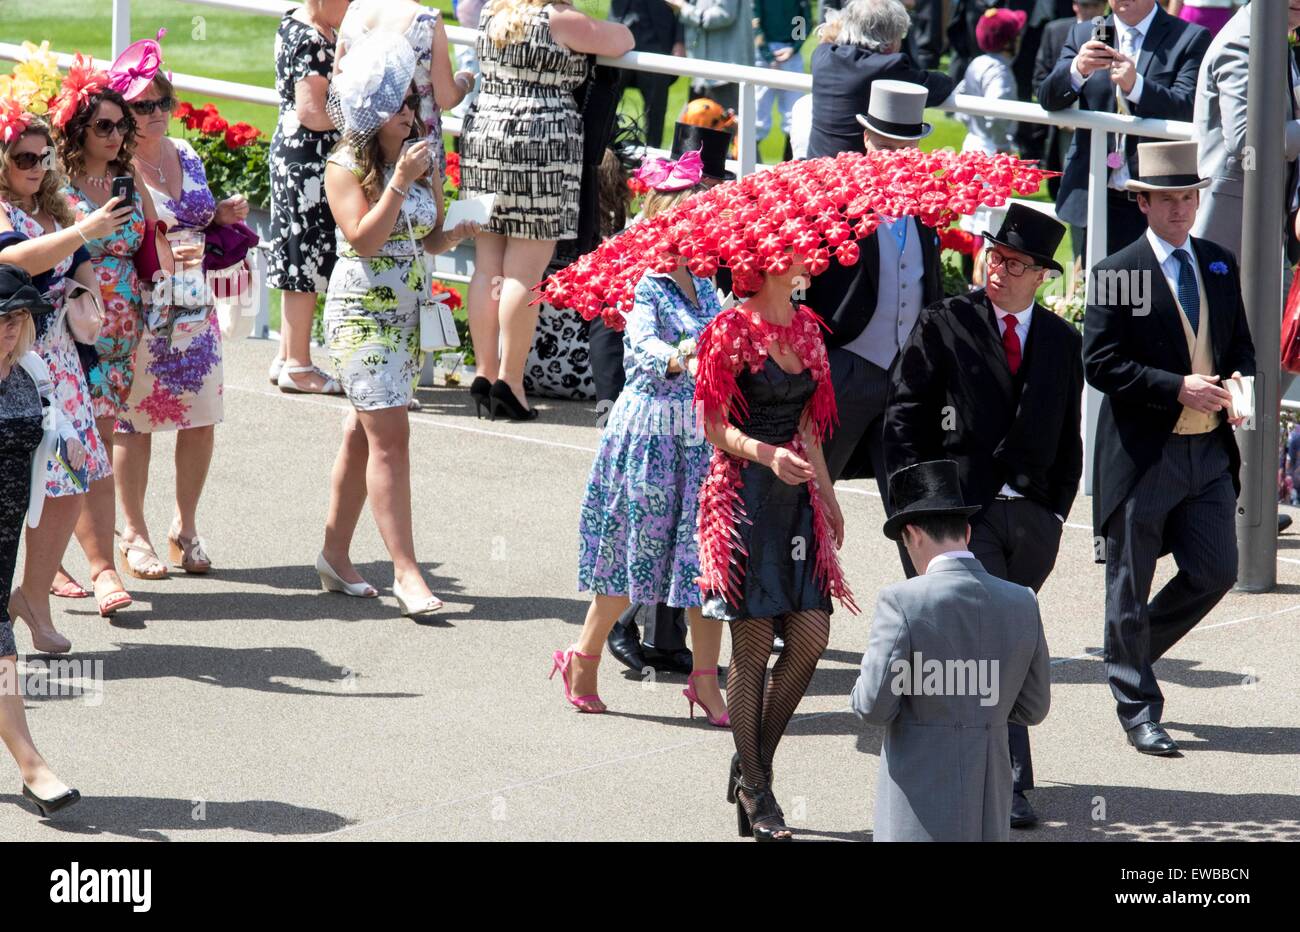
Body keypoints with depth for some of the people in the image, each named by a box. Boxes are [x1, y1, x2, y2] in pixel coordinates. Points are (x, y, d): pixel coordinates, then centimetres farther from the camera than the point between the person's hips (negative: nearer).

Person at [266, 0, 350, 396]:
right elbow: (311, 113, -22)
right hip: (309, 159, -10)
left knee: (298, 260, 16)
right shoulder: (311, 42, -19)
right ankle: (298, 366, 4)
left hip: (293, 152, 10)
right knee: (306, 262, -3)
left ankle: (288, 358, 23)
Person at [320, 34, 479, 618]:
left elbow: (429, 240, 12)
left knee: (364, 433, 13)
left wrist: (456, 234, -9)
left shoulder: (423, 163, 7)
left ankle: (335, 555, 23)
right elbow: (364, 239, -20)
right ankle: (406, 572, -14)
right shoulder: (347, 167, -11)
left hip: (408, 314, 6)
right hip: (361, 315, -6)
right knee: (389, 437, -12)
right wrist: (400, 182, -25)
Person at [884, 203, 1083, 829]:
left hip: (1033, 518, 4)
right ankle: (1010, 781, -12)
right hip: (964, 512, -4)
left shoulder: (1062, 342, 13)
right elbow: (904, 417, -1)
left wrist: (1057, 509, 9)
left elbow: (1068, 439, 18)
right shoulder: (945, 324, 1)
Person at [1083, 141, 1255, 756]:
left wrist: (1239, 382, -3)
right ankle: (1138, 710, 13)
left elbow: (1240, 343, 20)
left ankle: (1132, 651, 27)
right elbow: (1100, 363, -13)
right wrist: (1178, 388, -21)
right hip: (1142, 456, -5)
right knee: (1130, 586, 3)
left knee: (1215, 572, 3)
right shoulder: (1118, 273, -7)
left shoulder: (1220, 265, 11)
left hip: (1210, 452, 5)